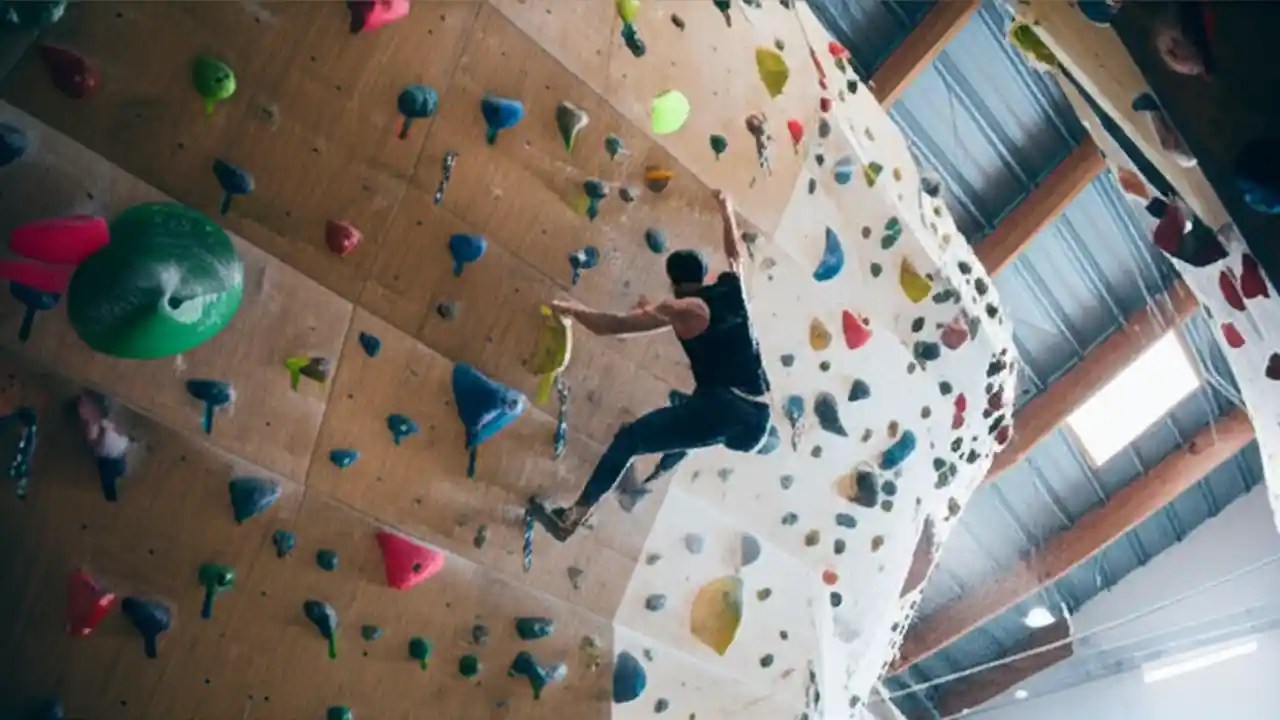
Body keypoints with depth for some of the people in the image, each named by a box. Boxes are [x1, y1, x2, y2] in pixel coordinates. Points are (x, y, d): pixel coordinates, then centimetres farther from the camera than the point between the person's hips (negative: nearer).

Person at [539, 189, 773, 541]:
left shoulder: (682, 309, 4)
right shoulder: (732, 287, 20)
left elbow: (610, 325, 1)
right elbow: (735, 254, 44)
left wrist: (573, 309, 17)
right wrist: (727, 210, 59)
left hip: (725, 407, -7)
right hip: (758, 420, 7)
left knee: (628, 439, -6)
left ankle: (574, 516, -11)